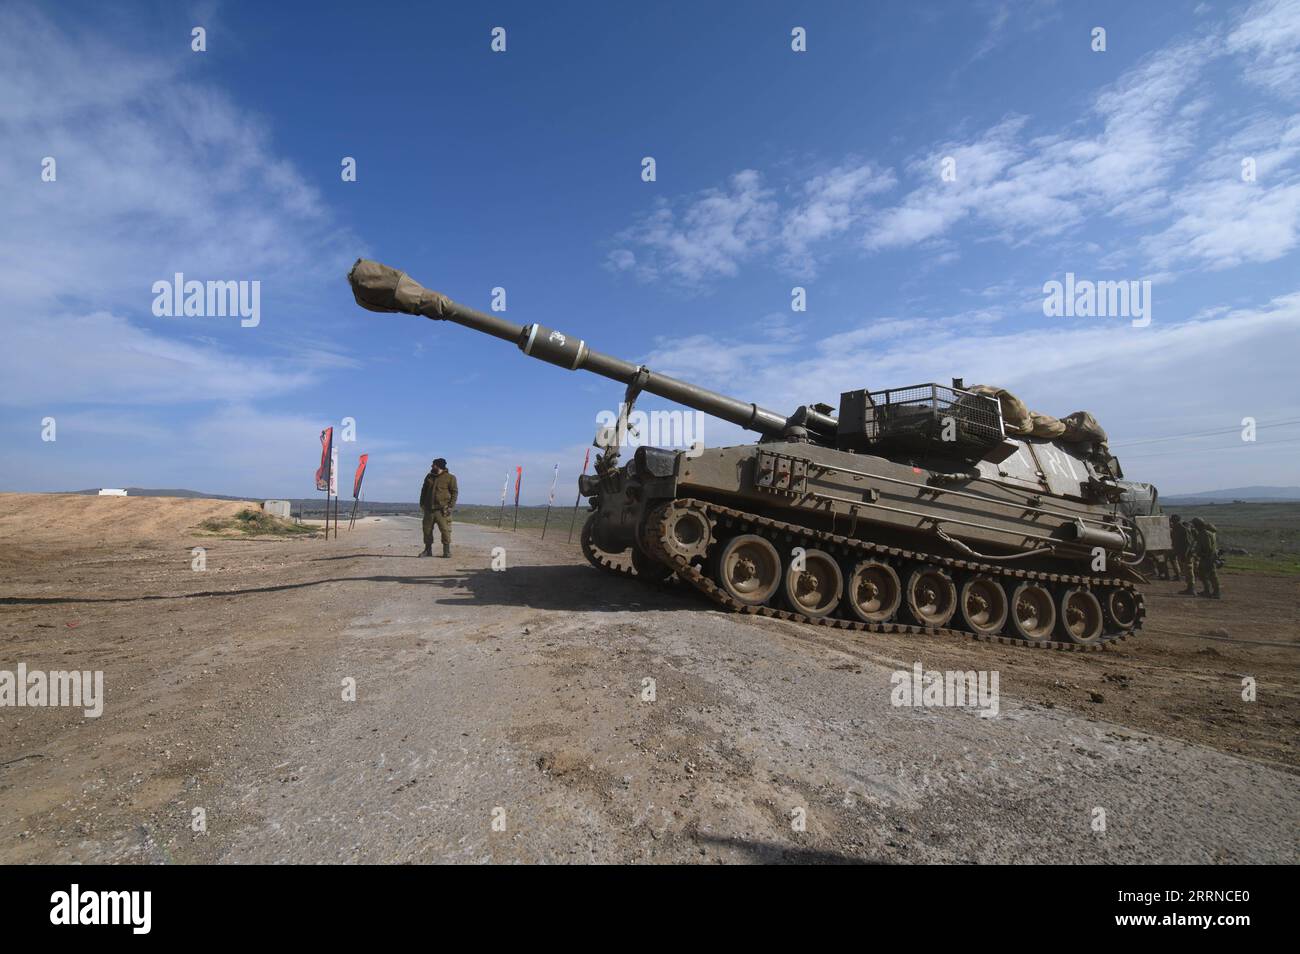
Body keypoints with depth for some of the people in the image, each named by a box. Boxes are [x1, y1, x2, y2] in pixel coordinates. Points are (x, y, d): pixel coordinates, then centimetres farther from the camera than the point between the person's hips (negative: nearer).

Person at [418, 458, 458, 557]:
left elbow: (454, 492, -1)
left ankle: (447, 551, 2)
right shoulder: (429, 477, 15)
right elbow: (423, 490, 21)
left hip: (442, 510, -5)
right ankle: (428, 550, 17)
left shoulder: (450, 477, -1)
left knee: (445, 530, -6)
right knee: (427, 529, 7)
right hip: (429, 509, 5)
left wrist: (450, 506, -9)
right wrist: (422, 503, 11)